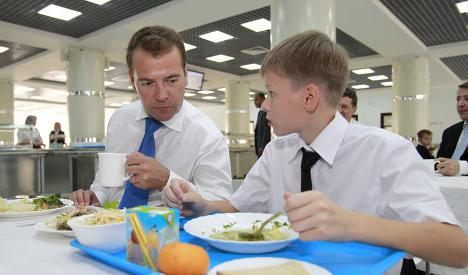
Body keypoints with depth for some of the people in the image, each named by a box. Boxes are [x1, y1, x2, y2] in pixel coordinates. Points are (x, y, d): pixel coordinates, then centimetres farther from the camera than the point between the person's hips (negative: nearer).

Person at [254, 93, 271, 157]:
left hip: (263, 145, -10)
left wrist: (262, 147, -20)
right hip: (260, 144, 10)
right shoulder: (260, 112, 16)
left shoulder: (265, 112, -13)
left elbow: (266, 131, -19)